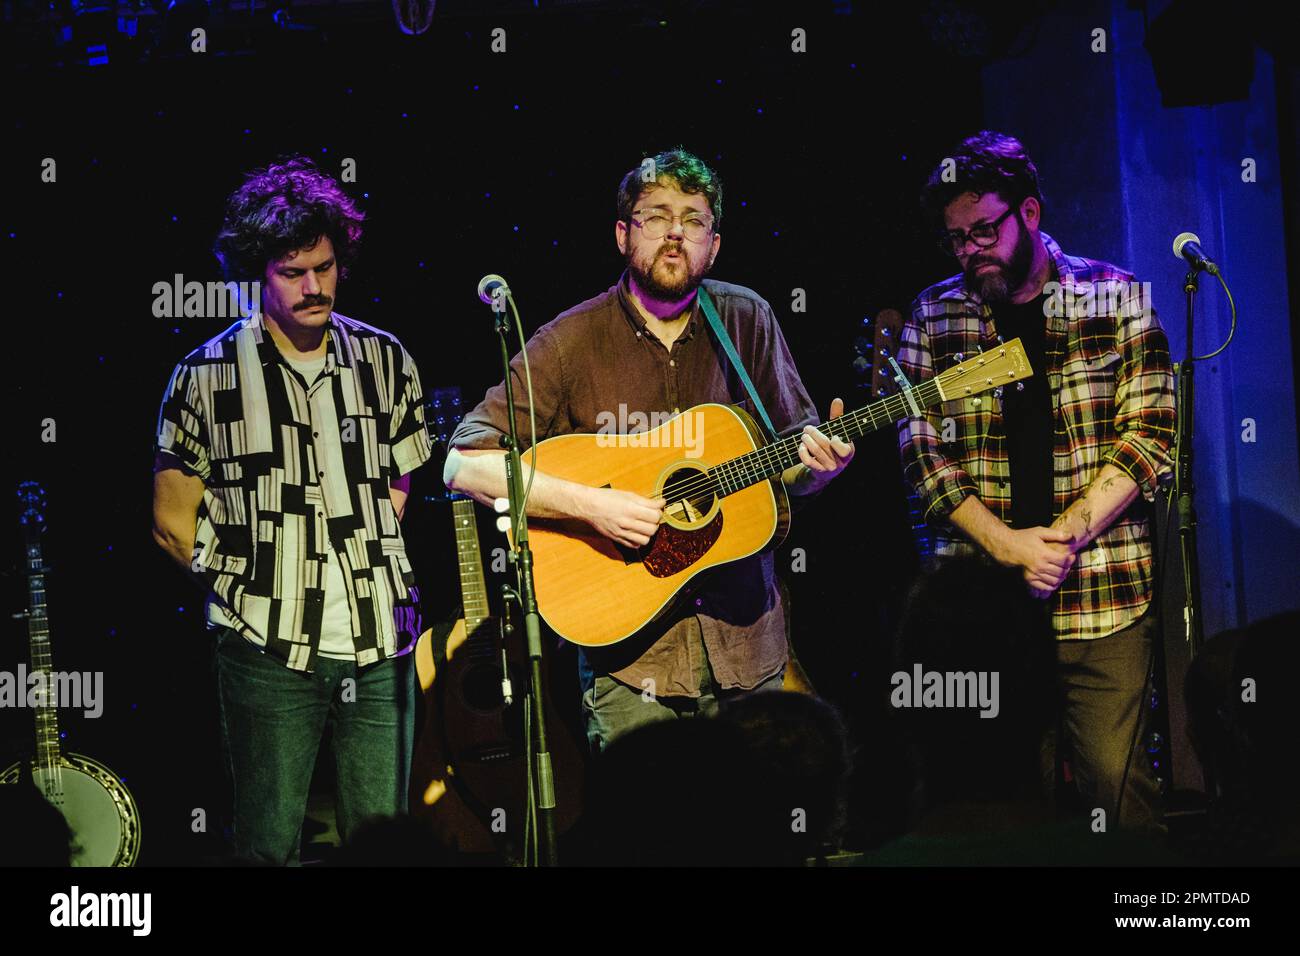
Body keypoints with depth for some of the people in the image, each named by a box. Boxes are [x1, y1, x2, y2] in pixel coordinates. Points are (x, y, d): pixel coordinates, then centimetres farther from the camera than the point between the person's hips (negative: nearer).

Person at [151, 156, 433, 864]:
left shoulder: (383, 360, 6)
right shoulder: (208, 375, -3)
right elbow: (173, 520, 4)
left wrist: (364, 559, 8)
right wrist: (251, 583, 3)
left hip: (379, 644, 3)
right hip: (268, 650, -2)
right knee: (270, 846, 5)